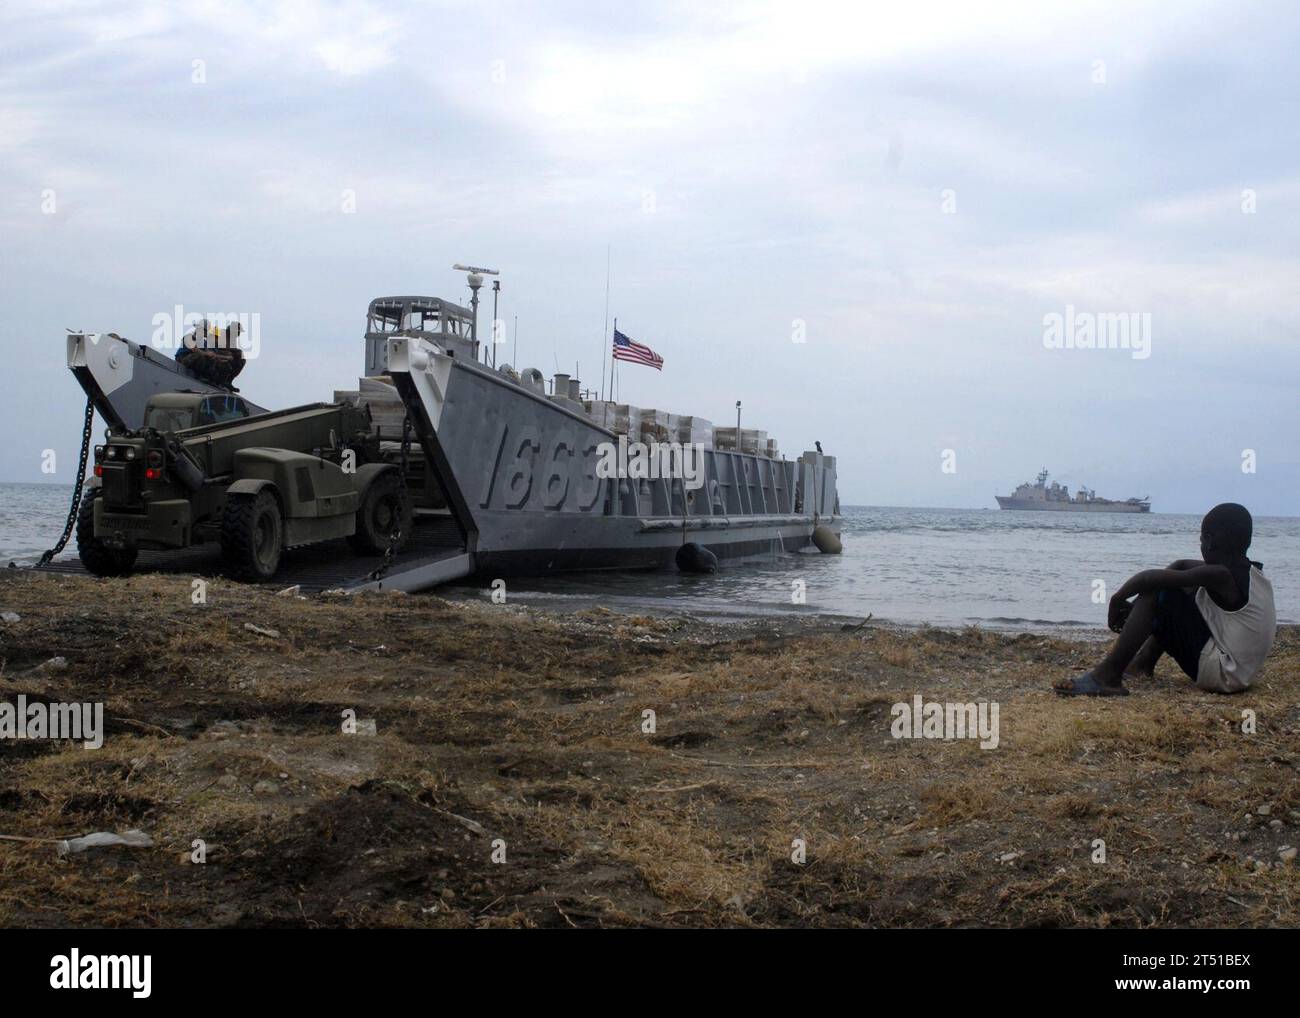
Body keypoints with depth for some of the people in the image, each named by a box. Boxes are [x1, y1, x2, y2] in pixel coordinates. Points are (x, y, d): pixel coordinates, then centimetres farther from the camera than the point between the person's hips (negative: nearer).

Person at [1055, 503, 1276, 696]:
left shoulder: (1221, 576, -18)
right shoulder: (1252, 574, 9)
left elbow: (1150, 578, -22)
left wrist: (1117, 599, -6)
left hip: (1223, 674, -10)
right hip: (1239, 673, 10)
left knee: (1156, 594, -14)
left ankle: (1108, 675, -20)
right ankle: (1144, 663, 23)